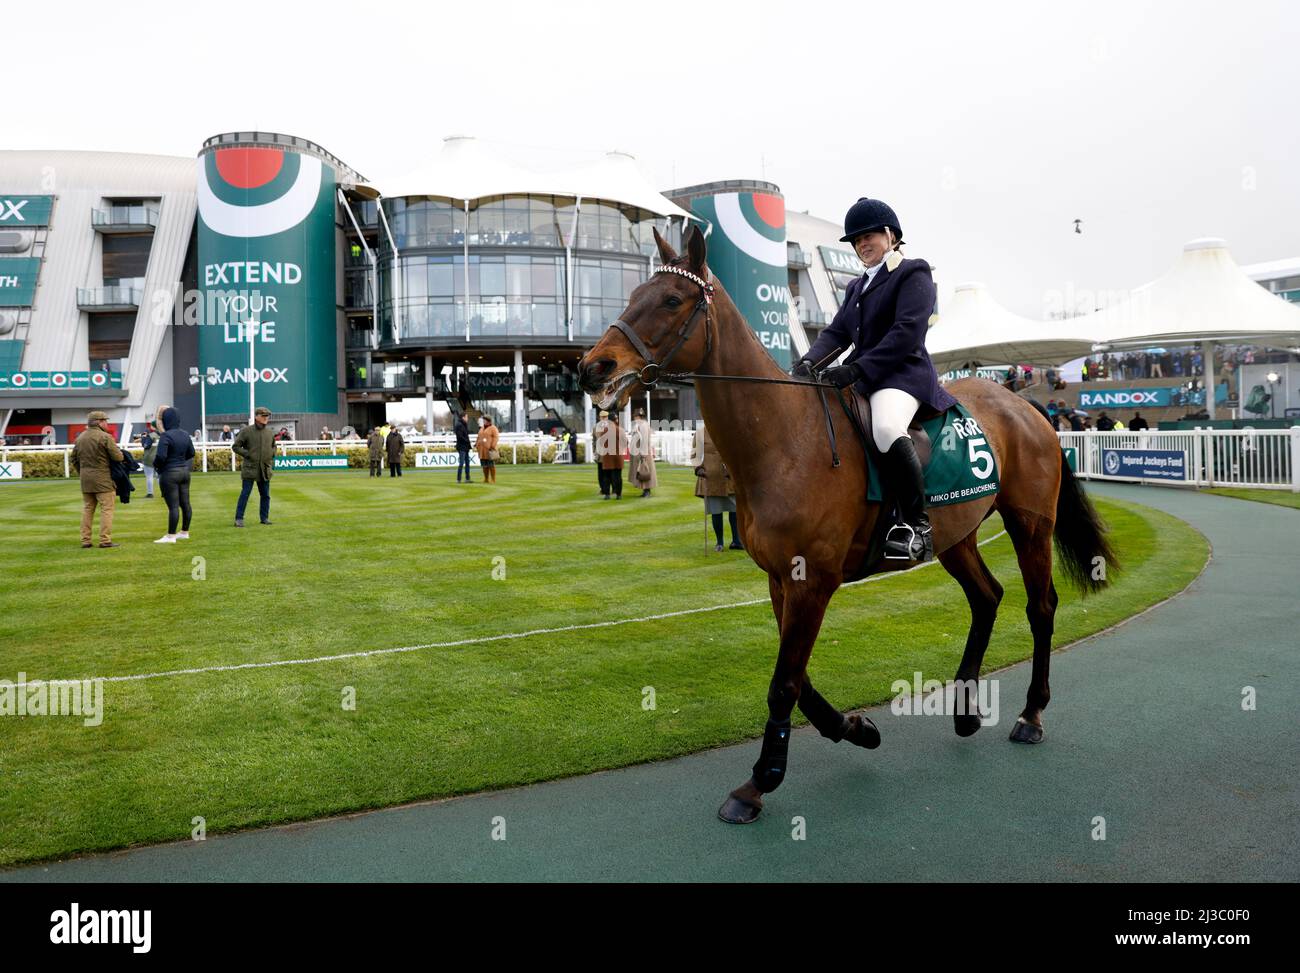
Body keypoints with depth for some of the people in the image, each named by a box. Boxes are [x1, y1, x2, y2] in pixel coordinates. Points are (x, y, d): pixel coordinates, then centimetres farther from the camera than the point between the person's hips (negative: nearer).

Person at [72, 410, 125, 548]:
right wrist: (122, 454, 7)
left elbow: (74, 459, 17)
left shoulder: (80, 438, 11)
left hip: (85, 479, 7)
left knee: (87, 509, 13)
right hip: (102, 479, -7)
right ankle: (105, 540, -7)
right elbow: (118, 457, -15)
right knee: (107, 509, -3)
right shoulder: (105, 437, -12)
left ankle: (85, 540, 13)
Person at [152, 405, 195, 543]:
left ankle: (171, 536, -1)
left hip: (170, 474, -7)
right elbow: (191, 453, 15)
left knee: (173, 506, -5)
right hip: (184, 471, 7)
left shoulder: (166, 436, -17)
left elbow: (161, 456, -23)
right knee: (185, 503, 12)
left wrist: (155, 463, -3)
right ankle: (185, 532, 22)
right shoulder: (185, 434, 5)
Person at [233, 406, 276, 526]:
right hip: (250, 468, -4)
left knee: (265, 495, 8)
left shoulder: (270, 432, 9)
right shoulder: (246, 431, -5)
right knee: (245, 493, -4)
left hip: (265, 469, 4)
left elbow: (273, 446, 26)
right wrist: (247, 454, -10)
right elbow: (235, 446, -1)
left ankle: (264, 517, 19)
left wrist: (271, 455, 8)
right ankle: (239, 519, 2)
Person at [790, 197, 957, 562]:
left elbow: (907, 332, -14)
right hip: (859, 378, 9)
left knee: (886, 427, -38)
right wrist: (808, 362, -7)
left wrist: (857, 369, -24)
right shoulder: (857, 287, 25)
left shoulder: (913, 273, 0)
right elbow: (836, 332, 15)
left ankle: (917, 523, -27)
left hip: (903, 372, -9)